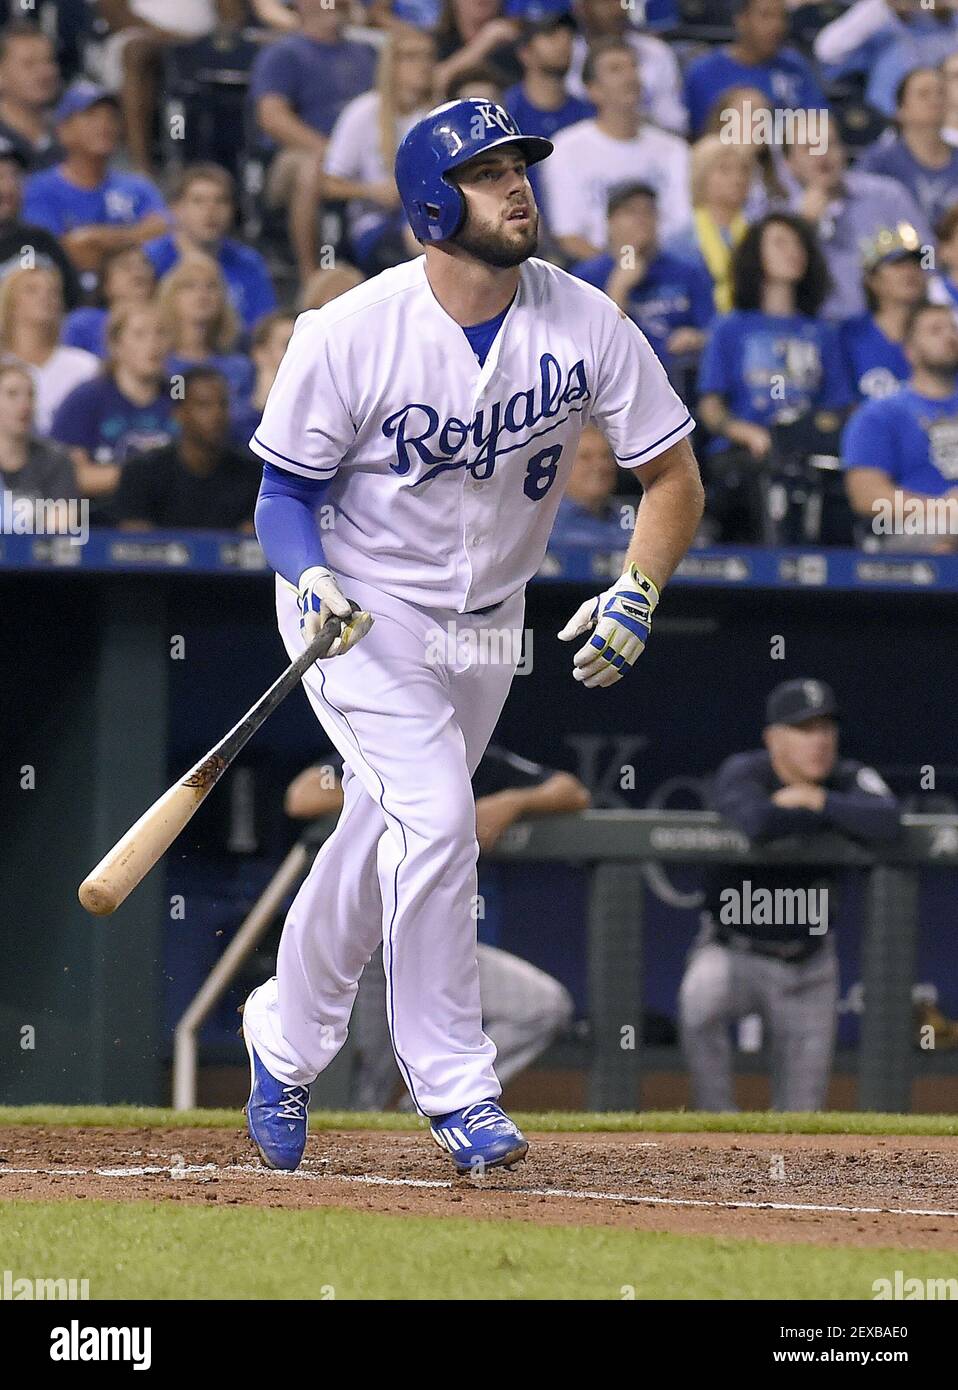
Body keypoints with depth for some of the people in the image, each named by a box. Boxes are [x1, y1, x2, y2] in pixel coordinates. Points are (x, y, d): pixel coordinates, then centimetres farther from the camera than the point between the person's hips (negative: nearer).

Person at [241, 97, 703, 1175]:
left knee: (387, 836, 14)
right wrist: (310, 575, -29)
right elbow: (286, 490, -9)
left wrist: (637, 591, -20)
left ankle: (285, 1039, 36)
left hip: (486, 625, 4)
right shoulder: (348, 335, -20)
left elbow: (672, 476, -5)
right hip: (363, 612, -4)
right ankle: (452, 1085, -11)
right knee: (435, 819, -21)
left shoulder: (586, 325, -12)